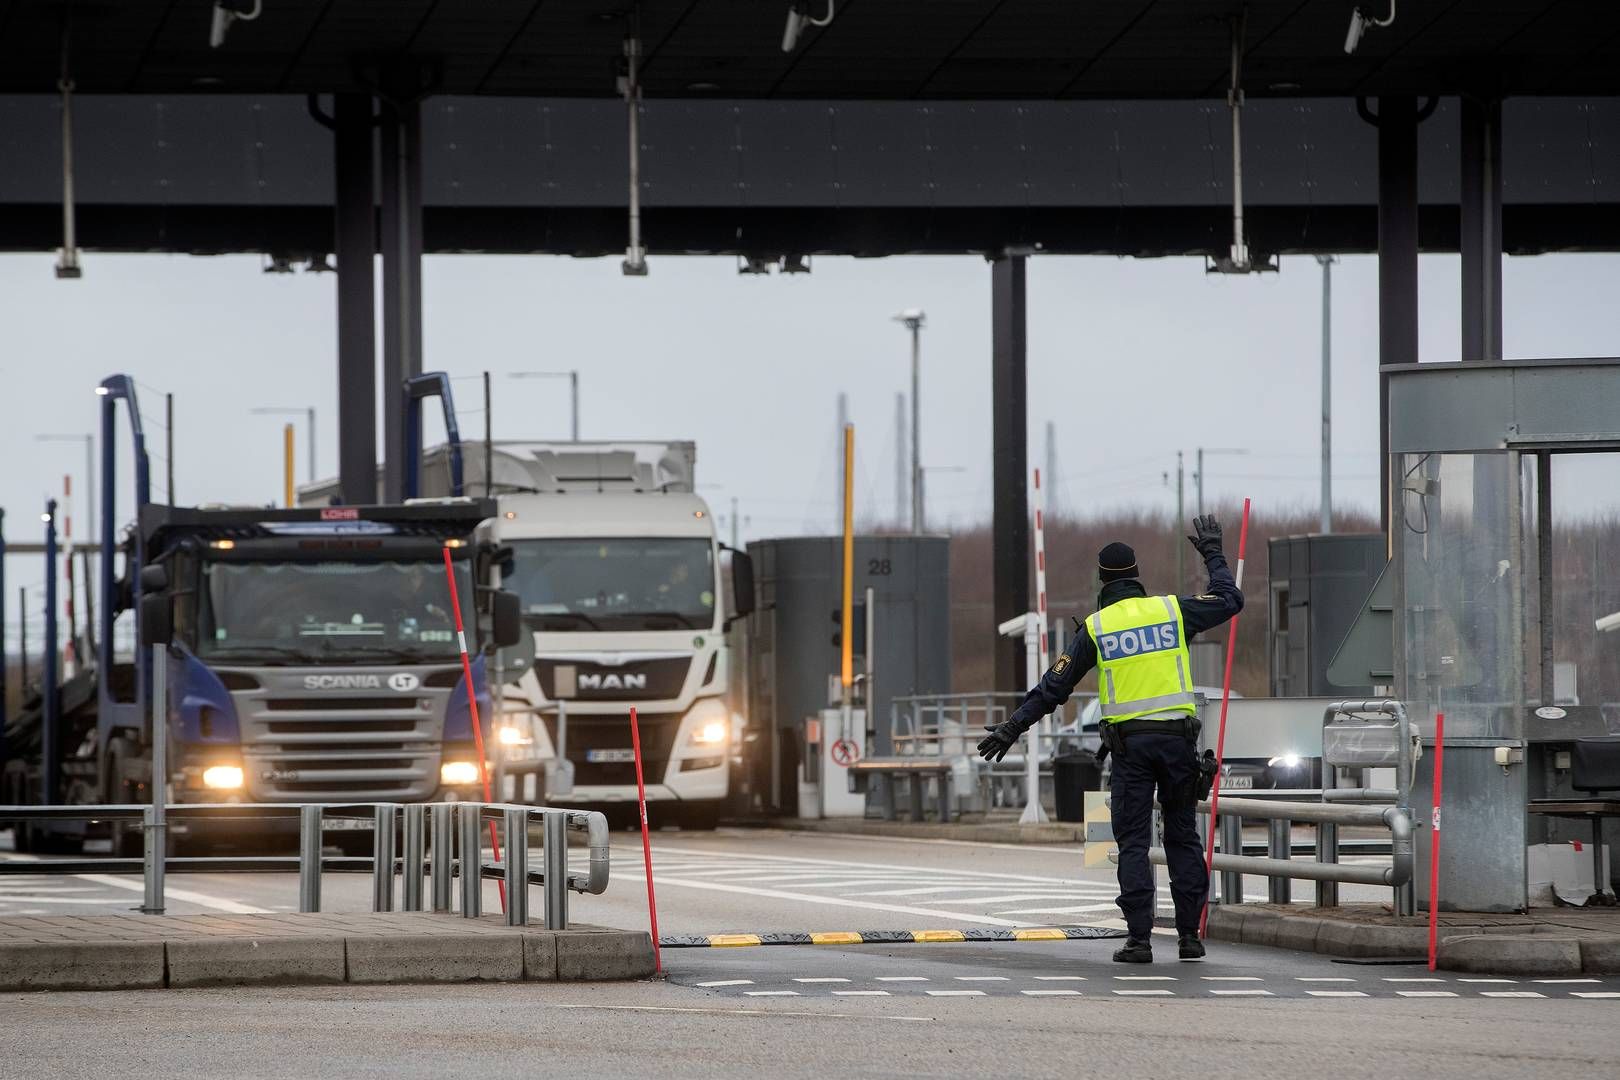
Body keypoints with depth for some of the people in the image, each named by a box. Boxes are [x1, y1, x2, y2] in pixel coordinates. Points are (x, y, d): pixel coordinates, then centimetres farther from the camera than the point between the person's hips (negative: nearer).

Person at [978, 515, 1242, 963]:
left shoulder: (1095, 627, 2)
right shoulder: (1171, 610, 5)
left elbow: (1054, 686, 3)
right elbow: (1229, 600, 18)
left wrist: (1014, 726, 10)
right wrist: (1212, 554, 32)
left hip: (1129, 741, -2)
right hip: (1178, 736, 2)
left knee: (1133, 843, 1)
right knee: (1183, 837, 10)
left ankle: (1140, 939, -6)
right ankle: (1189, 935, 8)